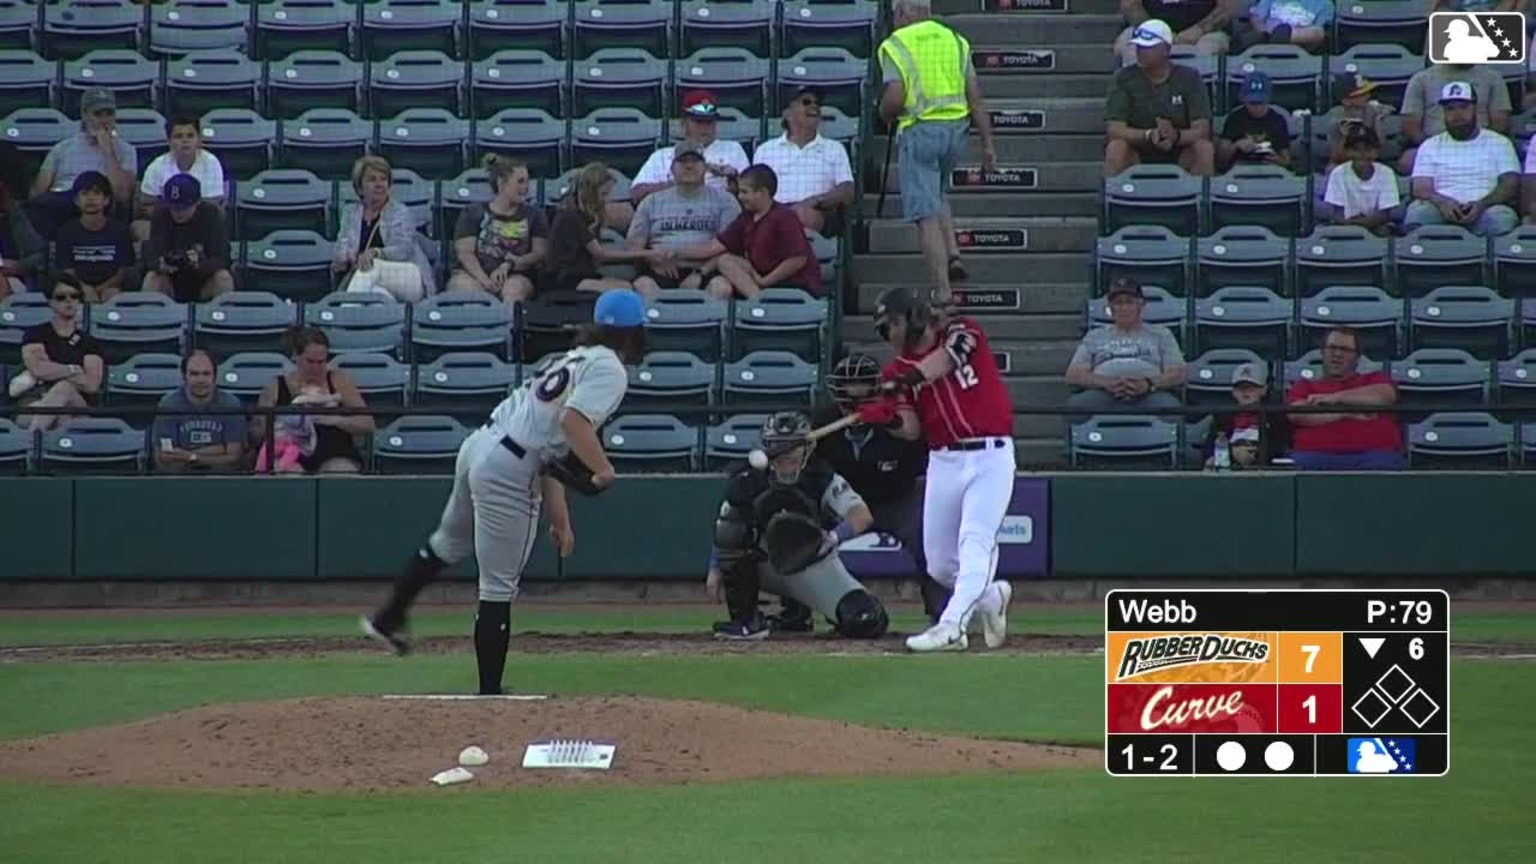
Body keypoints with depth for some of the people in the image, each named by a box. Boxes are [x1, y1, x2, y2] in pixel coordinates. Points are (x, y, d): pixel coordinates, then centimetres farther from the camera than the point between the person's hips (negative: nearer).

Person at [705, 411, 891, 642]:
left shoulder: (824, 480, -17)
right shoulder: (747, 481, -12)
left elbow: (863, 516, -28)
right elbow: (723, 530, -1)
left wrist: (833, 537, -47)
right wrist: (715, 569, -11)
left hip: (814, 566, -1)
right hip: (764, 567, 1)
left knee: (868, 622, -22)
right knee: (733, 525, -28)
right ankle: (746, 621, -16)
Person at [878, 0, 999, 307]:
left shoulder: (895, 45, -2)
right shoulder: (956, 41, 12)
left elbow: (895, 97, -14)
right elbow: (975, 98, 7)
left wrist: (885, 116, 8)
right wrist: (988, 143, 8)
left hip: (919, 130, -5)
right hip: (957, 130, 5)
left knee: (926, 216, -3)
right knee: (938, 193, 30)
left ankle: (944, 294, -8)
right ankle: (952, 255, 11)